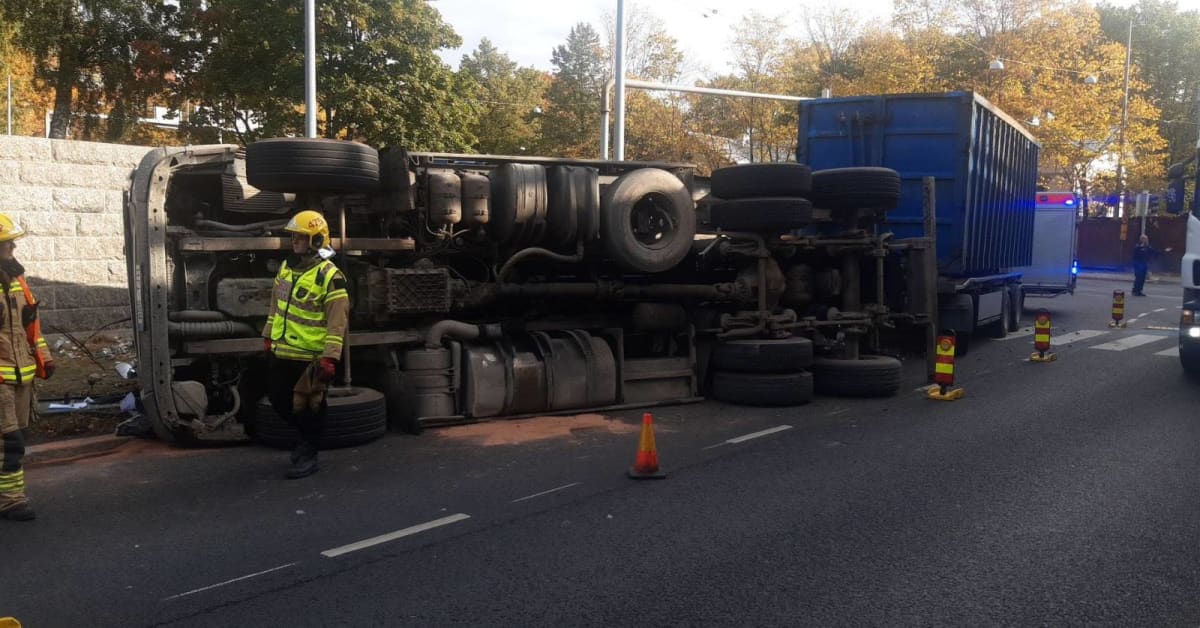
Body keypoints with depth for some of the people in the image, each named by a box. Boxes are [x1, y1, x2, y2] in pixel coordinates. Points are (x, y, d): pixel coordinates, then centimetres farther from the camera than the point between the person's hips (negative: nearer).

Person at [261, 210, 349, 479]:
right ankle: (307, 436, 38)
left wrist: (330, 357, -22)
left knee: (307, 406, 2)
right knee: (278, 399, 16)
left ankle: (309, 455, 18)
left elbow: (338, 322, -18)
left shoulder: (330, 276, -15)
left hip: (310, 357, -7)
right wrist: (268, 335, 21)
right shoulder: (286, 267, 9)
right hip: (281, 352, 8)